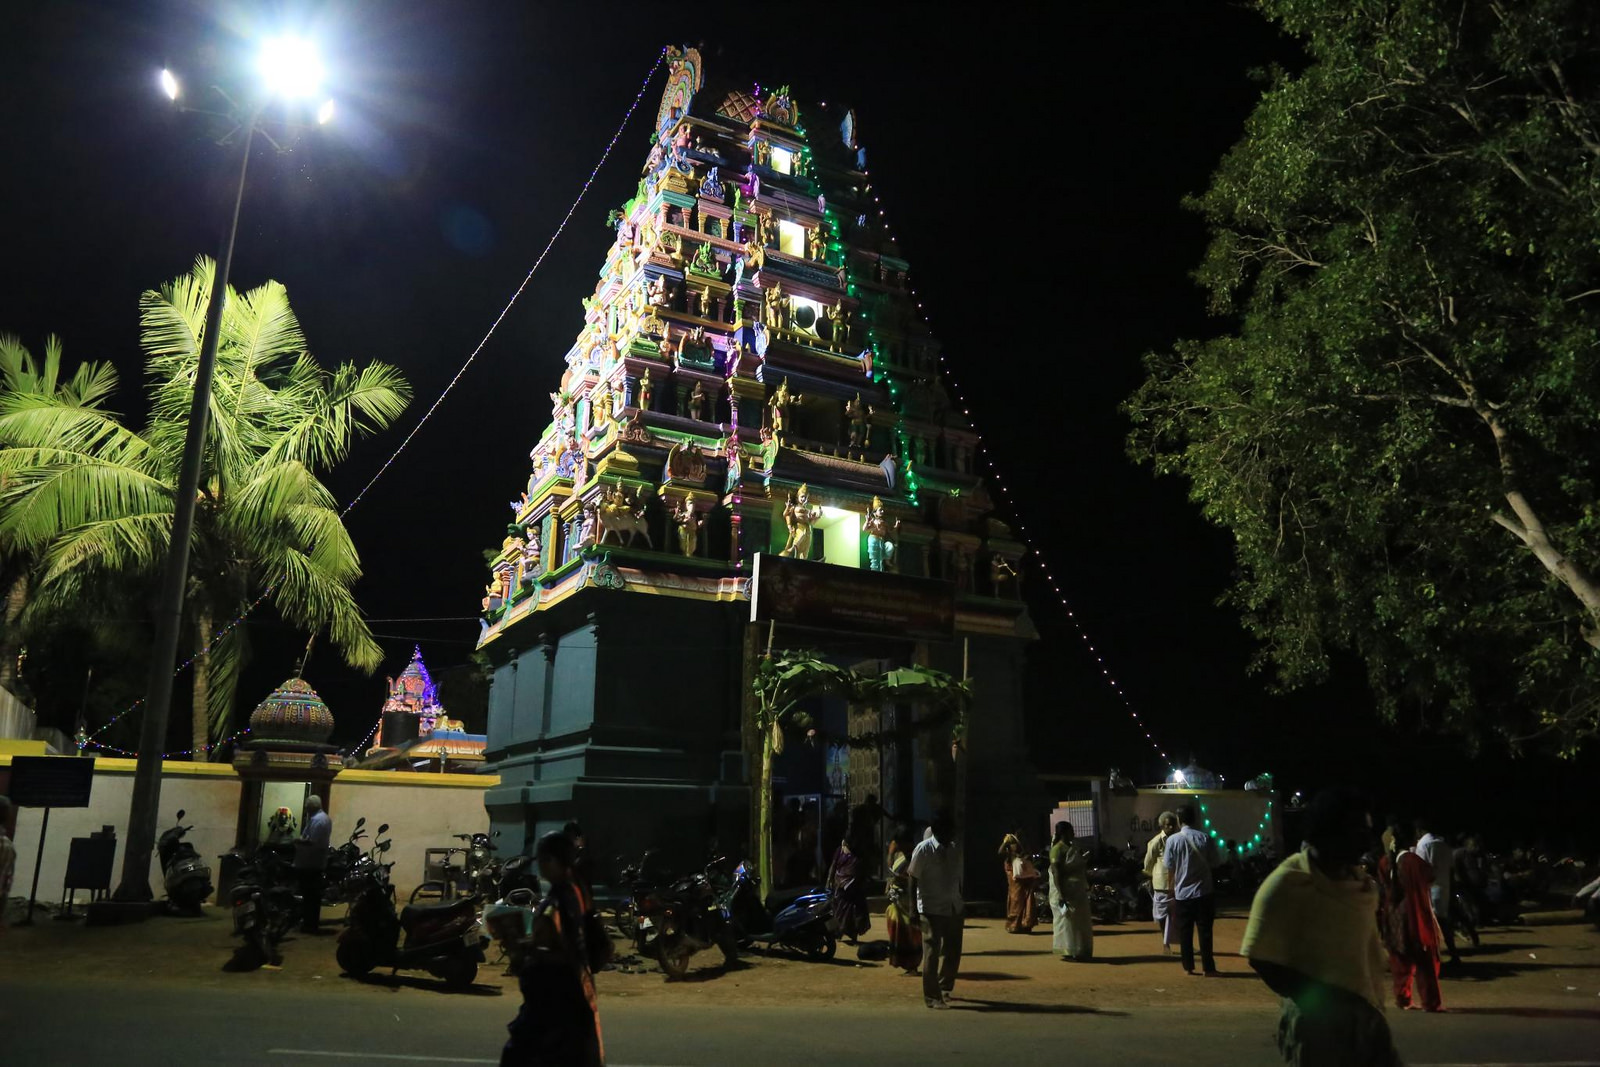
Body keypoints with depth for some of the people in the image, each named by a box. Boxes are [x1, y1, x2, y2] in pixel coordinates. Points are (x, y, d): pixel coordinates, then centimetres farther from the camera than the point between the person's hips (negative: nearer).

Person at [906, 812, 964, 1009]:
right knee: (932, 953, -3)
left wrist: (961, 902, 15)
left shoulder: (956, 848, 6)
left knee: (953, 951, 12)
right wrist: (913, 909, -9)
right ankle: (932, 996, 4)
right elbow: (913, 878, -8)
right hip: (932, 908, -6)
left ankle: (945, 987, 32)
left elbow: (958, 878, 14)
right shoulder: (924, 849, -11)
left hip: (954, 907, 6)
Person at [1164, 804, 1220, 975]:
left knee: (1185, 932, 9)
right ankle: (1207, 967, 6)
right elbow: (1213, 863, 1)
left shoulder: (1173, 840, -8)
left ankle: (1188, 967, 12)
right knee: (1205, 931, 6)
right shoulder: (1204, 838, -6)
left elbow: (1169, 866, -5)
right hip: (1203, 891, 1)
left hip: (1182, 892, 0)